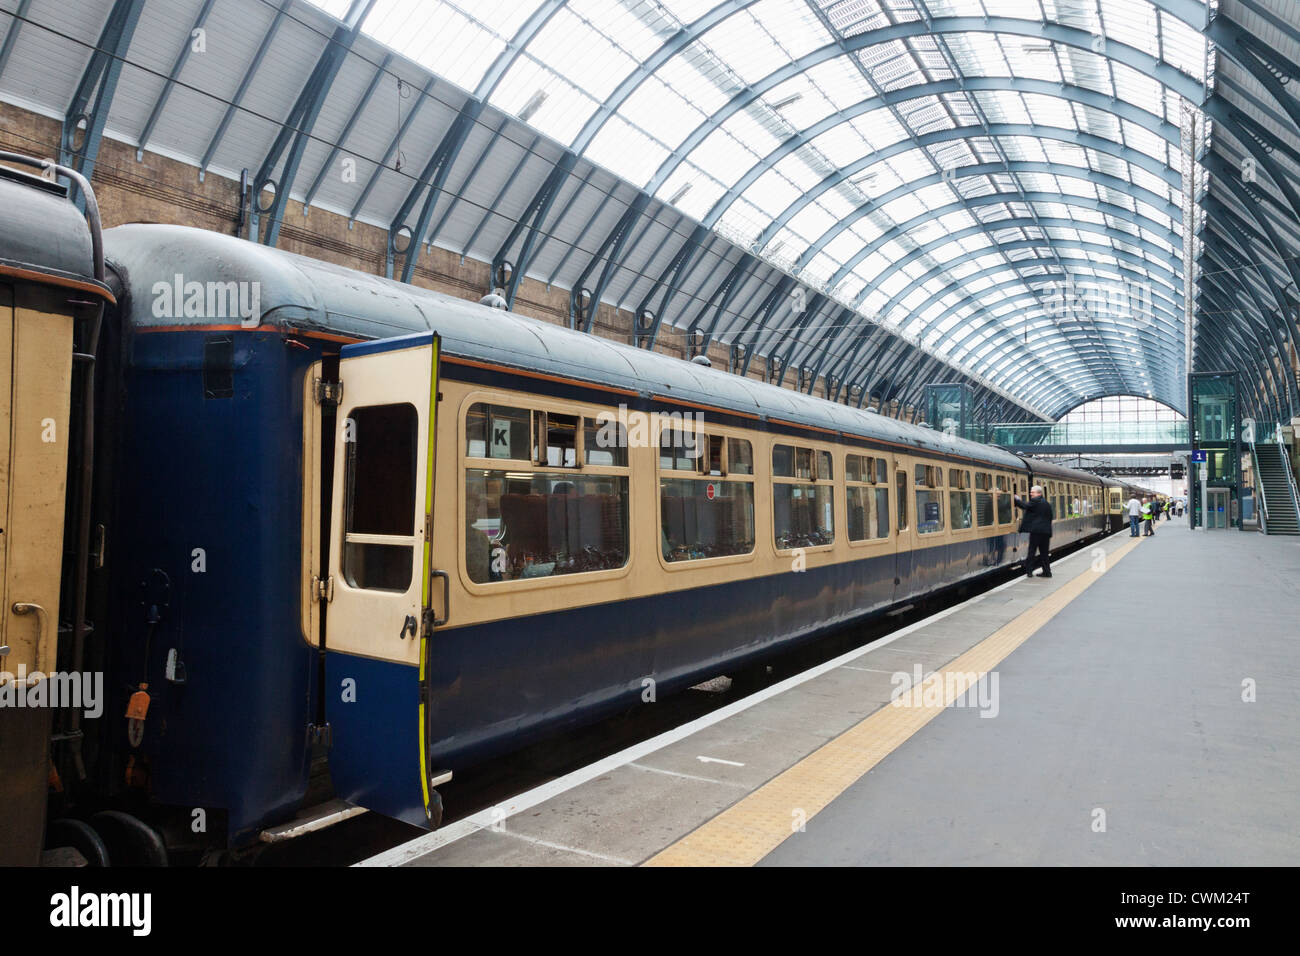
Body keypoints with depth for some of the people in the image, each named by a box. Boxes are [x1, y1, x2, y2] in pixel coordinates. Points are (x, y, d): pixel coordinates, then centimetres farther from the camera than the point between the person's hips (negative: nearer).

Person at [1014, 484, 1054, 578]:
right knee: (1044, 552, 12)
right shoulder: (1047, 503, 17)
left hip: (1036, 530, -8)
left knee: (1032, 551, -3)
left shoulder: (1035, 501, -8)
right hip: (1046, 531, 8)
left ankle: (1029, 571, -3)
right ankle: (1047, 571, 12)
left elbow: (1025, 505, -18)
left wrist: (1016, 499, -5)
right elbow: (1050, 517, 22)